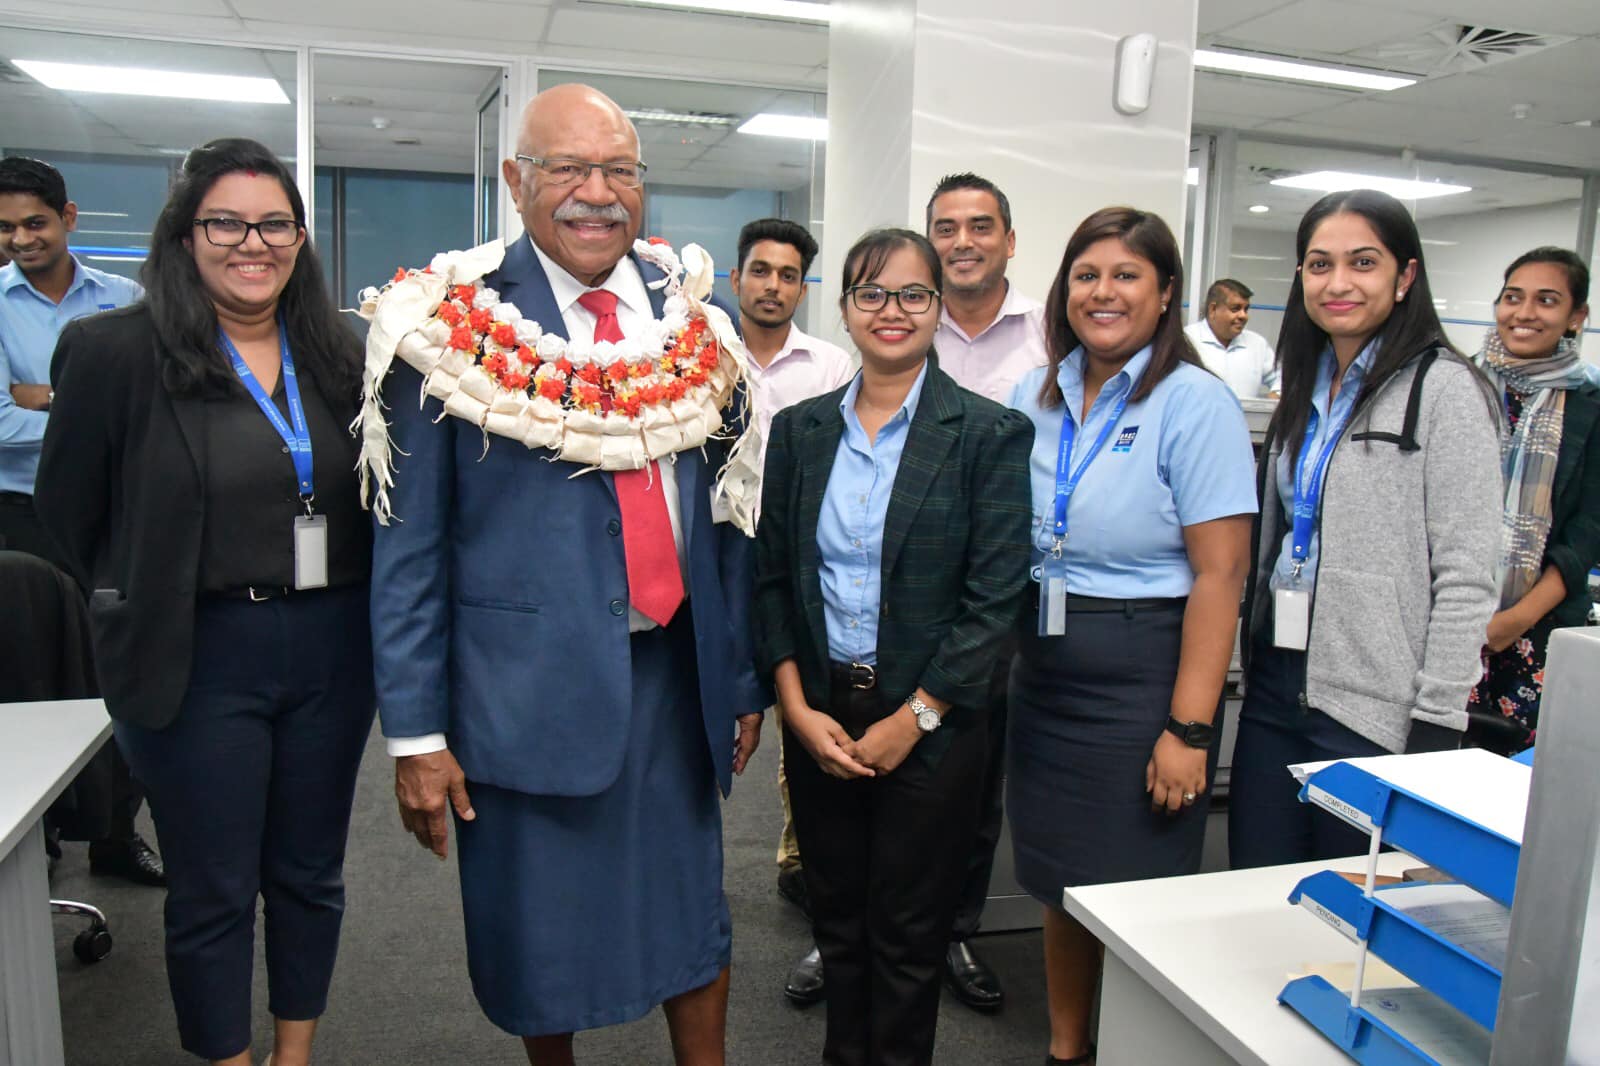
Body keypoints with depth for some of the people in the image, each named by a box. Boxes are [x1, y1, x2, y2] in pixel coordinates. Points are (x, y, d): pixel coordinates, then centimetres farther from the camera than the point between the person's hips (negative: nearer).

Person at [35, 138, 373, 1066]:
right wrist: (146, 607, 7)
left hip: (332, 650, 4)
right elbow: (69, 508, 2)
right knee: (213, 891, 10)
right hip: (200, 658, -3)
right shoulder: (116, 352, -7)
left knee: (310, 873, 17)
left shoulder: (341, 356, 3)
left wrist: (332, 603, 2)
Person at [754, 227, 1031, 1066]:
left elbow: (993, 596, -10)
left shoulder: (989, 434, -7)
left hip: (929, 725, -3)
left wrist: (911, 720, -12)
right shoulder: (799, 429, 4)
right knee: (836, 919, 17)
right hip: (818, 716, 3)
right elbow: (771, 576, 5)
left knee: (908, 933, 10)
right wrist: (797, 707, -4)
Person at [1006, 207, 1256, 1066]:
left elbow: (1220, 575, -14)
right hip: (1043, 671, 5)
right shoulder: (1034, 398, 6)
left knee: (1134, 895, 8)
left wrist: (1188, 728, -17)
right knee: (1059, 883, 17)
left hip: (1139, 676, -5)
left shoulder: (1195, 403, -10)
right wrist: (997, 665, 3)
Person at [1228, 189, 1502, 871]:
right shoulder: (1304, 390, 12)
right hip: (1276, 688, 6)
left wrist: (1436, 726, -15)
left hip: (1375, 710, -6)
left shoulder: (1444, 390, -9)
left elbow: (1466, 580, -13)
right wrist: (1253, 669, 15)